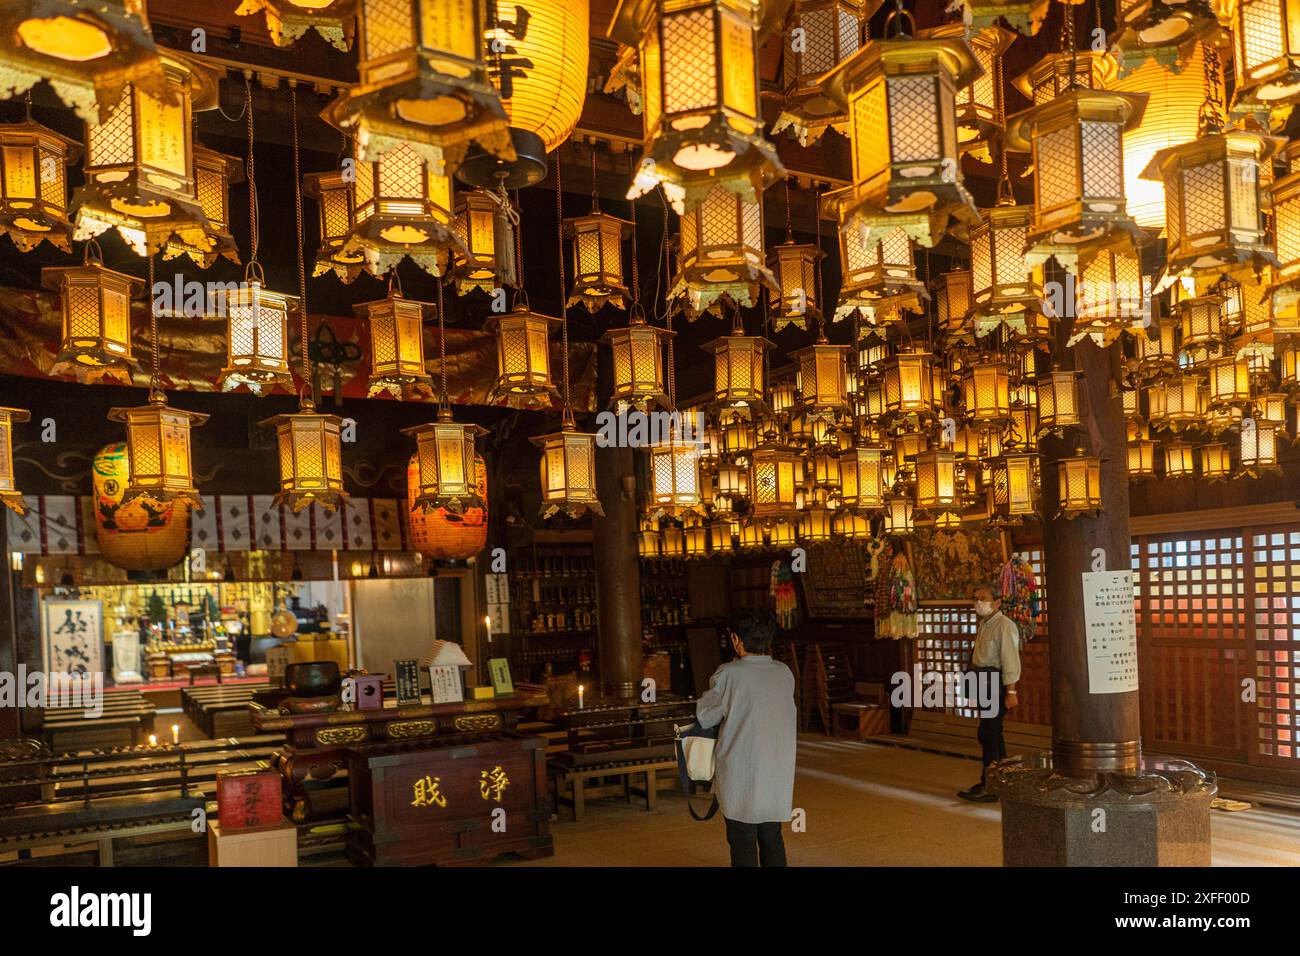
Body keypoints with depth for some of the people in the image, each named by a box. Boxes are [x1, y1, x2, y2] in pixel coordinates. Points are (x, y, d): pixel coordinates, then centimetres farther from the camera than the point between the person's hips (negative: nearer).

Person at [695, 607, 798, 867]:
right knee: (772, 840, 16)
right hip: (777, 777, 5)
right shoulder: (784, 673, 0)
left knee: (743, 845, 5)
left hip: (741, 776, -4)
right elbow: (792, 717, 10)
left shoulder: (729, 674, -13)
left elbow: (704, 717, -6)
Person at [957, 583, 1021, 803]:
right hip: (984, 683, 10)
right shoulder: (984, 625, 16)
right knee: (993, 733, 15)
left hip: (997, 684, -10)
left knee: (987, 733, -11)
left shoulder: (1004, 626, -13)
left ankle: (988, 786, -7)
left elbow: (1010, 660, -18)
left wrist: (1011, 692, -22)